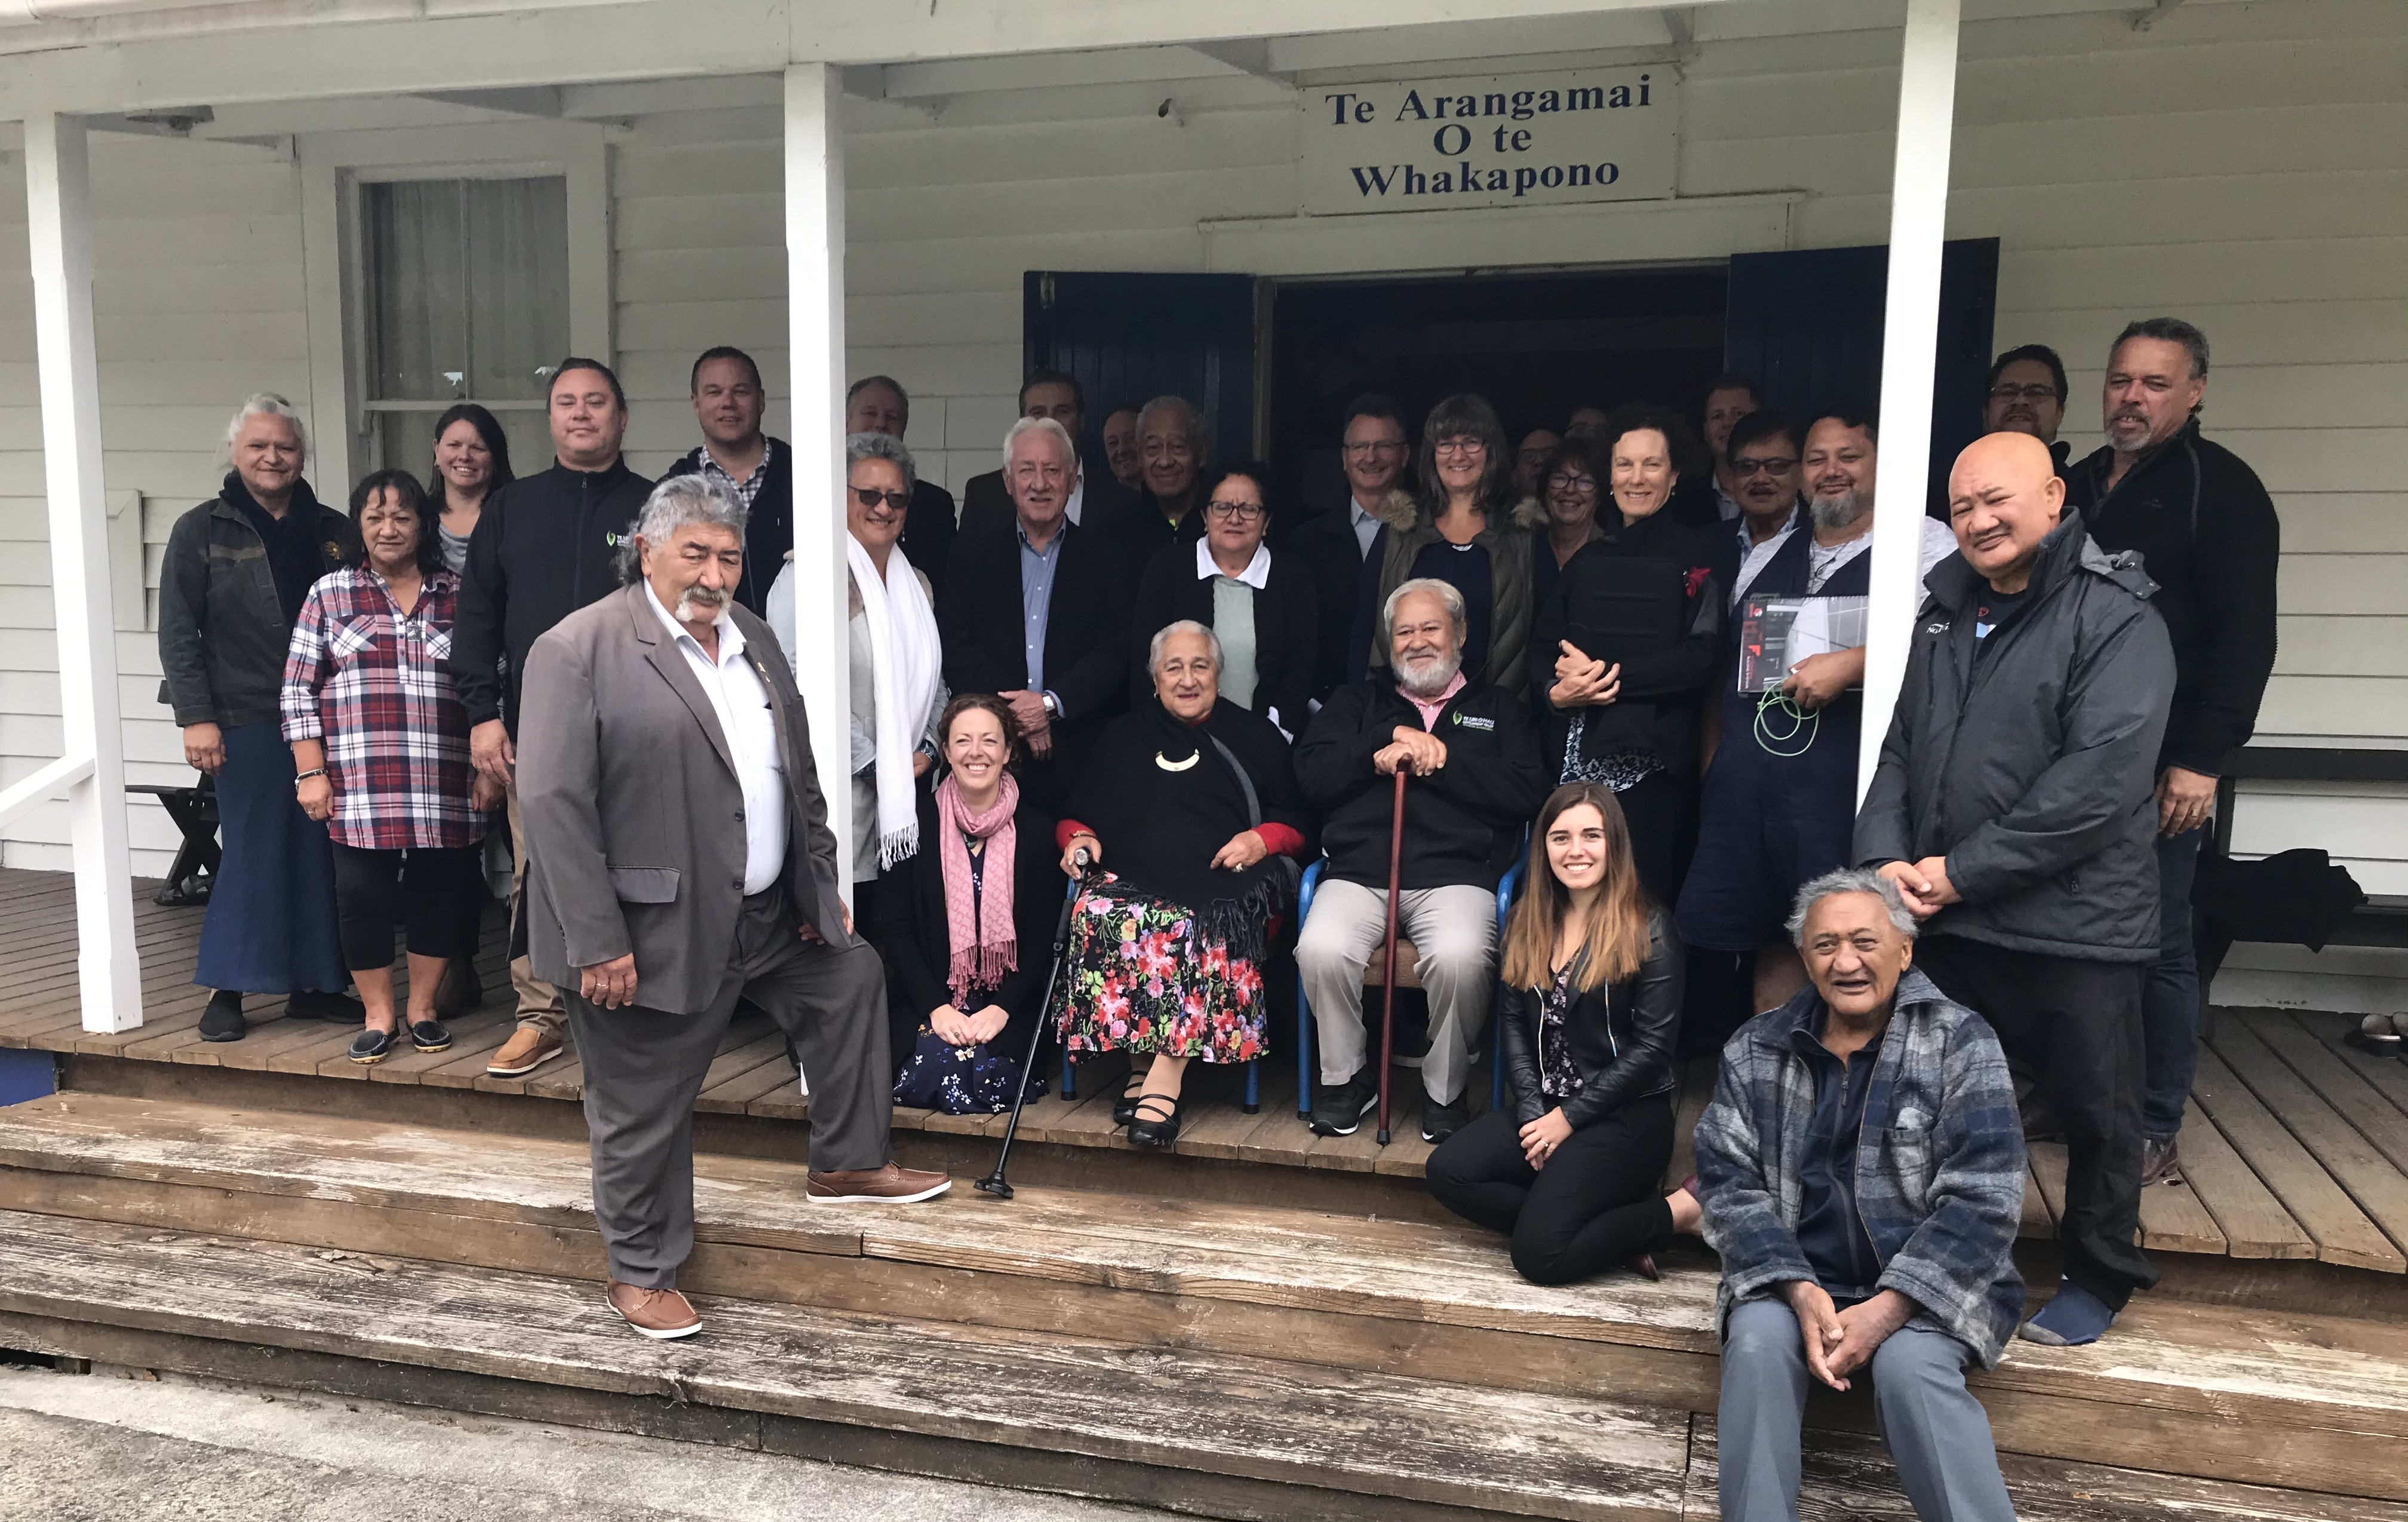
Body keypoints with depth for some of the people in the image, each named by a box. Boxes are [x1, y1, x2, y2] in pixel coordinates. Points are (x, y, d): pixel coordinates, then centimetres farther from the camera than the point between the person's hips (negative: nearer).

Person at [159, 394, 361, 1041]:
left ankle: (313, 983, 15)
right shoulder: (202, 531, 2)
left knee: (320, 850, 5)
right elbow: (177, 632, -2)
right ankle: (225, 990, 9)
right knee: (252, 851, -2)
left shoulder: (334, 531, 11)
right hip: (247, 720, -3)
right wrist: (196, 718, -10)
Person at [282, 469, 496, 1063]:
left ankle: (424, 1008, 22)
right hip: (359, 788, -1)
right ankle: (379, 1017, 16)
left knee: (441, 897, 5)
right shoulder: (330, 595, 6)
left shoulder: (459, 597, 8)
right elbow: (299, 690, 4)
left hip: (445, 789, 1)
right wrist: (312, 773, -3)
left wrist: (489, 768, 4)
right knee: (363, 898, 1)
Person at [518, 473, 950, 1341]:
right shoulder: (580, 649, -15)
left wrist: (822, 884, 14)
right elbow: (552, 801, -19)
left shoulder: (752, 636, 9)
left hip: (771, 915, 8)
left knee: (853, 978, 20)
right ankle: (641, 1274, 27)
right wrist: (597, 942, -21)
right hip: (657, 933, -7)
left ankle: (845, 1165, 36)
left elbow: (798, 774, 15)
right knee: (643, 1114, 6)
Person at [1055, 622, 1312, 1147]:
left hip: (1222, 885, -1)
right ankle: (1142, 1062, -27)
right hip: (1132, 880, 2)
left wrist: (1263, 839, -3)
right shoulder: (1122, 738, 26)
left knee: (1204, 930, -38)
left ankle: (1163, 1078, -37)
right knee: (1100, 916, -34)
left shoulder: (1256, 738, 21)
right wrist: (1078, 837, 6)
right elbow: (1076, 814, 29)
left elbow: (1299, 822, 17)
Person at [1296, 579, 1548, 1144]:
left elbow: (1527, 792, 0)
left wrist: (1442, 761, -5)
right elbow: (1312, 774, 7)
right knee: (1321, 950, -29)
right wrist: (1389, 740, -3)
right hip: (1358, 873, 2)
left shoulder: (1499, 710, 20)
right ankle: (1345, 1076, -3)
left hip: (1456, 875, -1)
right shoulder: (1357, 702, 24)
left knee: (1461, 957, -33)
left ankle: (1445, 1091, -8)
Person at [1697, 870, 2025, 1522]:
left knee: (1909, 1366, -31)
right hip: (1795, 1277, 2)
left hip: (1927, 1284, -2)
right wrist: (1799, 1290, -18)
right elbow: (1729, 1184, -1)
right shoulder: (1755, 1052, 4)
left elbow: (1982, 1198, -12)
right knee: (1758, 1346, -28)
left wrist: (1888, 1308, -22)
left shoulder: (1960, 1044, -4)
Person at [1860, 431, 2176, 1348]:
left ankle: (2099, 1277, 31)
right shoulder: (1946, 613, 12)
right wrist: (1886, 857, -5)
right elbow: (1901, 749, 13)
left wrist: (1962, 871, -19)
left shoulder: (2116, 620, -11)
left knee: (2096, 1110, 9)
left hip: (2074, 924, -6)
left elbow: (2098, 781, -21)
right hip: (1947, 922, 6)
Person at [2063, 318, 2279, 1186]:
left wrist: (2202, 759, -17)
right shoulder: (2079, 486, 16)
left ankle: (2153, 1131, 10)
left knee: (2156, 946, 0)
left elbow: (2244, 636, -10)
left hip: (2159, 765, -6)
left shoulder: (2221, 488, -3)